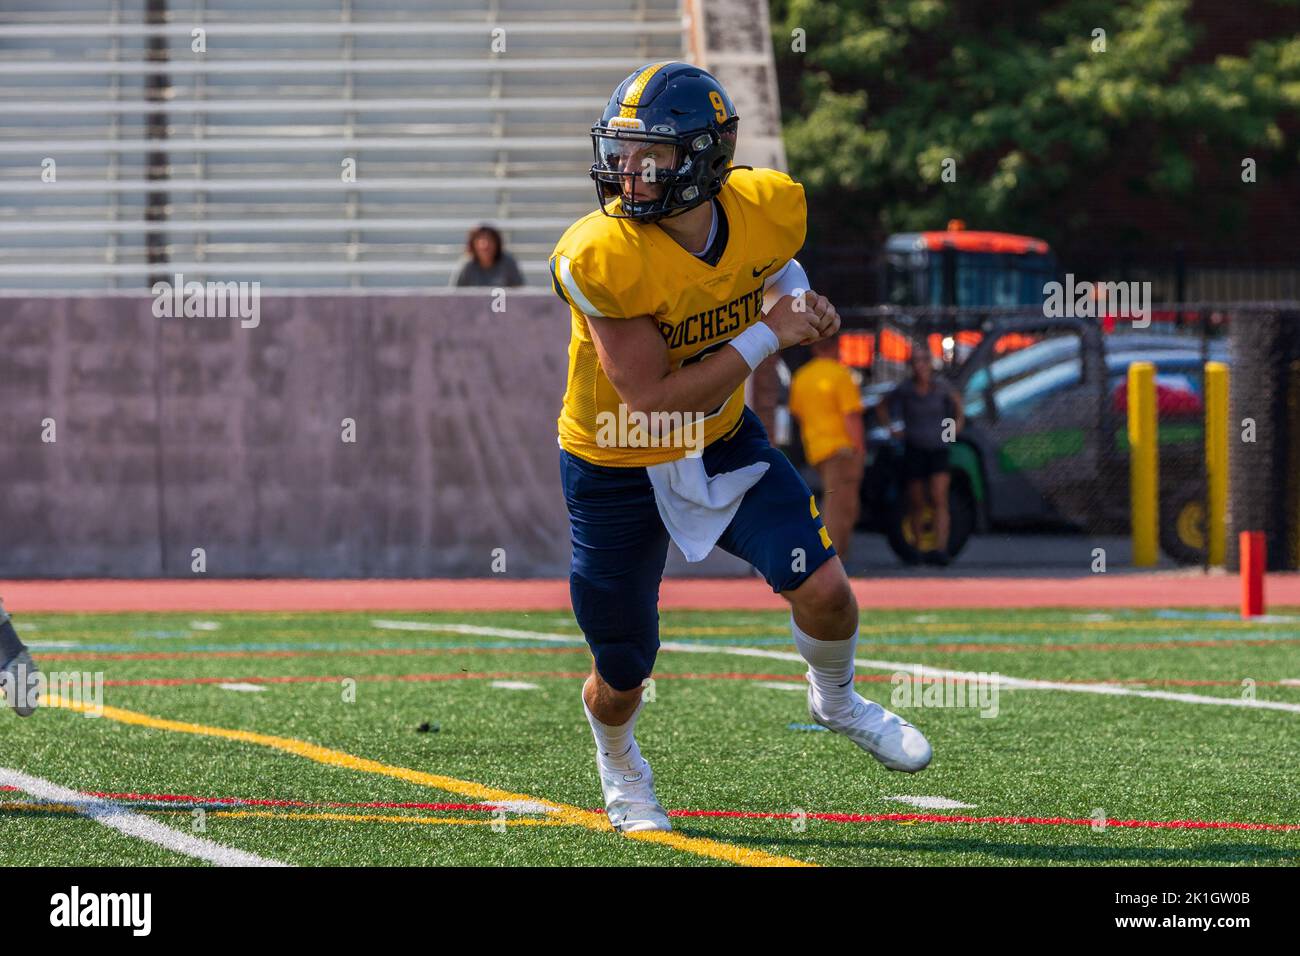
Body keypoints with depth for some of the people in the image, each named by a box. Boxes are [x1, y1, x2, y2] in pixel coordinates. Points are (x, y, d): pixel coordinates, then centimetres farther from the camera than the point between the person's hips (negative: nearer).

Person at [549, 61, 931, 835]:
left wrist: (802, 299, -10)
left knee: (823, 589, -13)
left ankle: (837, 701, 23)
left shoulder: (768, 209, -17)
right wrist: (766, 337, -30)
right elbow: (652, 402, -31)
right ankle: (620, 768, 45)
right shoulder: (602, 258, -32)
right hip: (617, 470, -3)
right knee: (623, 676, 8)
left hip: (721, 443, 3)